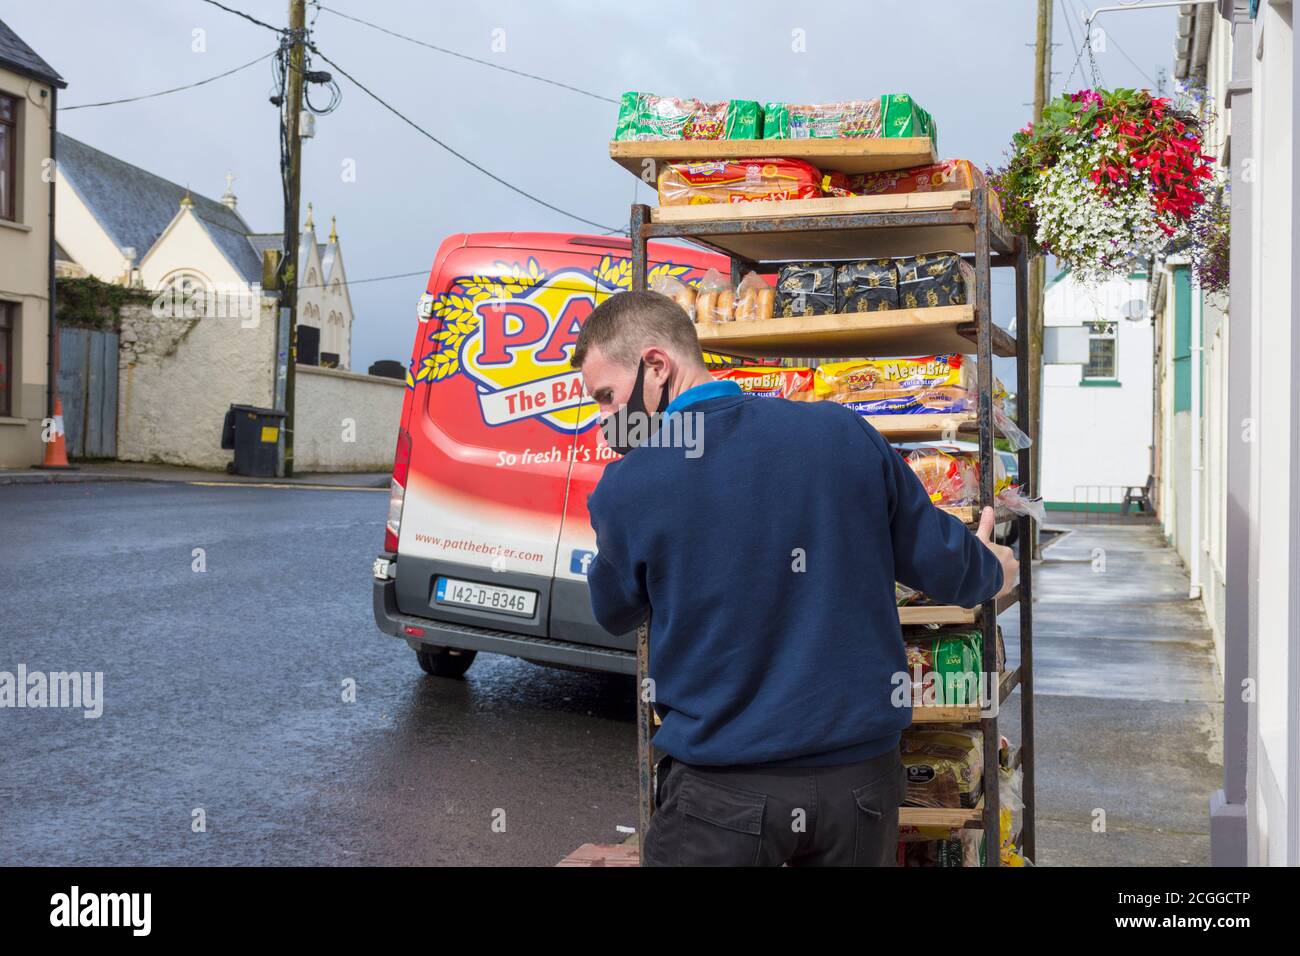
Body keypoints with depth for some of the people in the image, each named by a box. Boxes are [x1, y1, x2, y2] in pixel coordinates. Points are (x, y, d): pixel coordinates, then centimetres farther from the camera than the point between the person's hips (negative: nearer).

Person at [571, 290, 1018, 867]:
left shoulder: (625, 489, -12)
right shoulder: (846, 432, -4)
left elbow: (615, 615, 8)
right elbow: (944, 567, 7)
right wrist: (992, 567, 30)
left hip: (721, 796, -3)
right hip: (862, 774, 4)